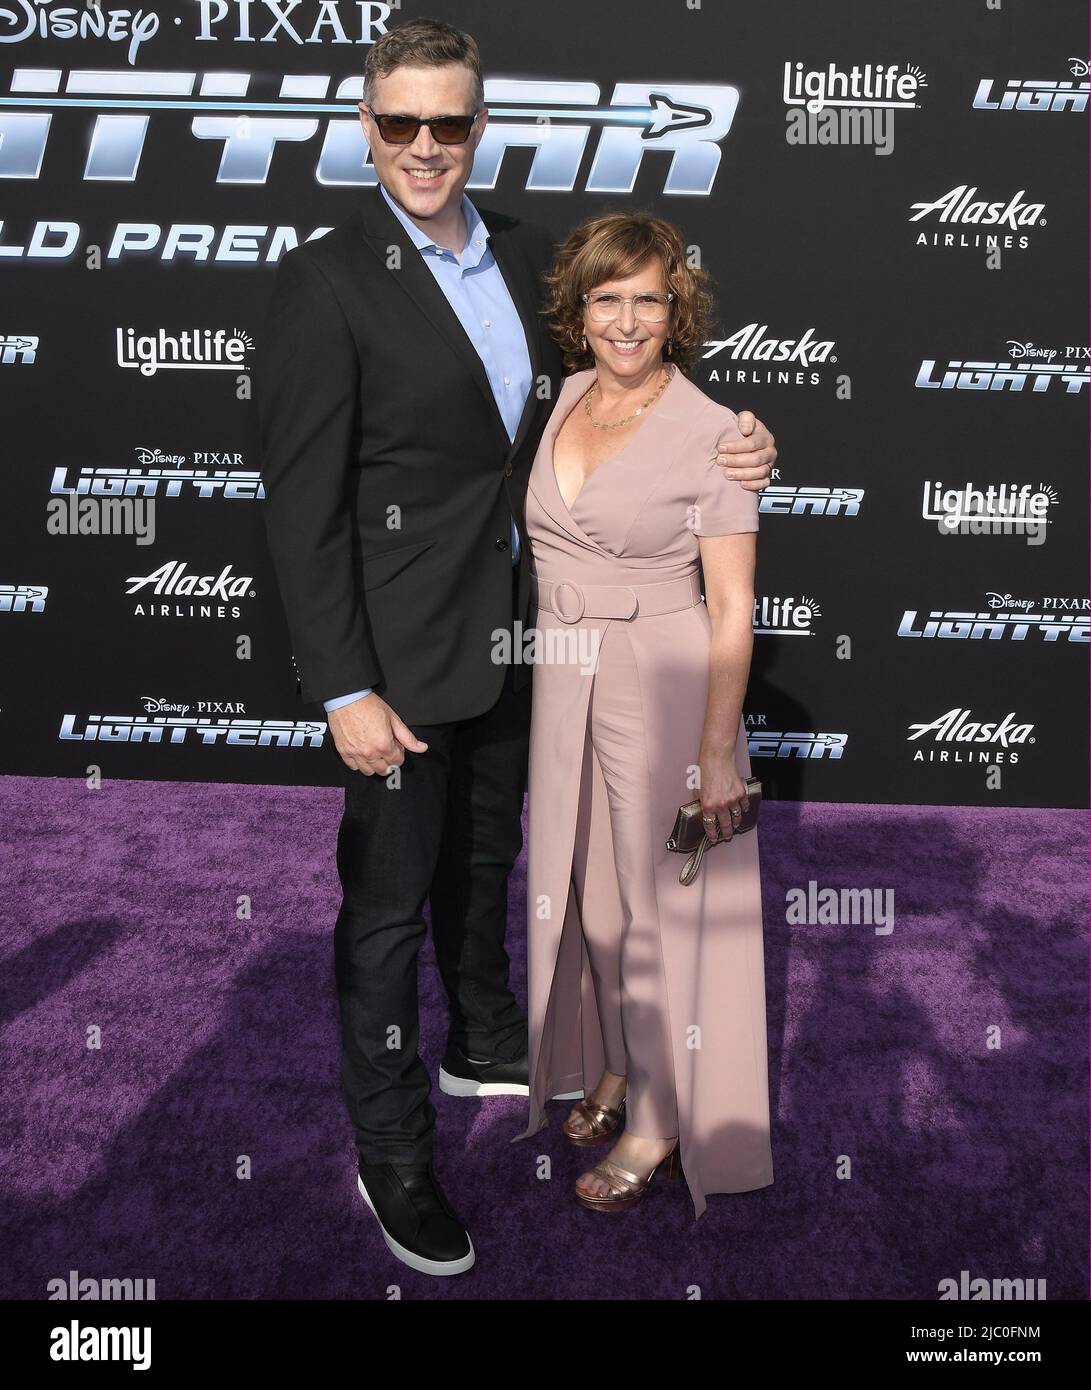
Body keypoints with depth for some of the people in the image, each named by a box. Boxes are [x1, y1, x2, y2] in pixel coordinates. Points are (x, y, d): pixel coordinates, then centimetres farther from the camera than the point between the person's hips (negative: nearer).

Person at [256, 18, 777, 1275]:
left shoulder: (527, 254, 5)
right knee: (390, 901, 7)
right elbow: (302, 503, -17)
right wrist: (346, 691, -20)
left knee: (483, 860, 24)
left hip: (510, 631, 7)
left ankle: (483, 1045, 47)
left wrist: (722, 452, -6)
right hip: (402, 650, -6)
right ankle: (390, 1150, 25)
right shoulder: (325, 282, -15)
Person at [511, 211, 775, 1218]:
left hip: (664, 683, -5)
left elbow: (732, 608, -13)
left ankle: (661, 1119, 25)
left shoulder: (713, 433, -12)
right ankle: (615, 1065, 40)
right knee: (588, 892, 17)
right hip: (564, 683, 6)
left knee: (661, 900, 7)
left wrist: (718, 752, -16)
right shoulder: (565, 400, 5)